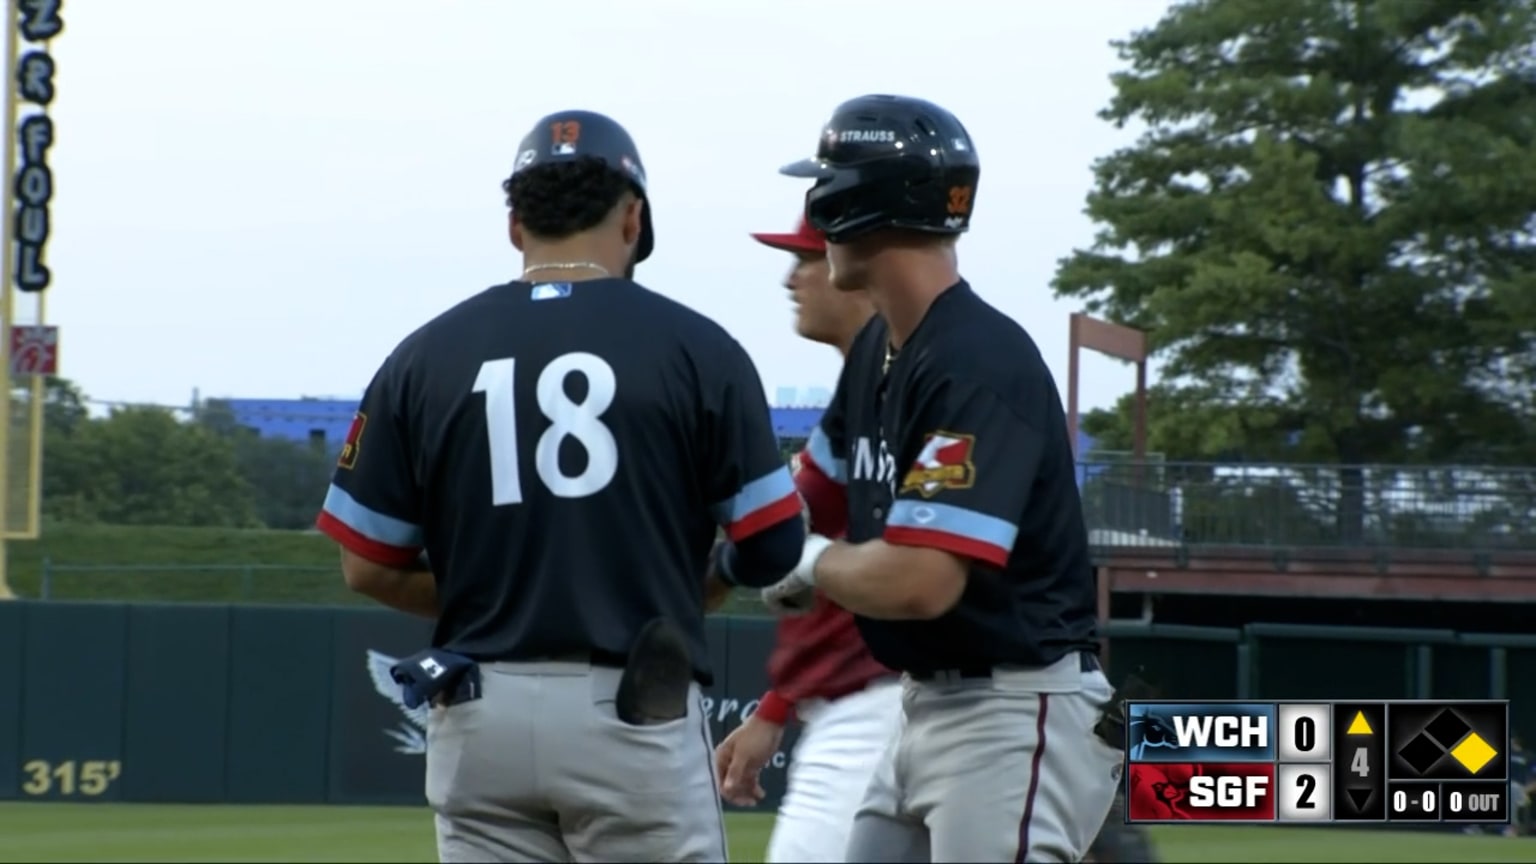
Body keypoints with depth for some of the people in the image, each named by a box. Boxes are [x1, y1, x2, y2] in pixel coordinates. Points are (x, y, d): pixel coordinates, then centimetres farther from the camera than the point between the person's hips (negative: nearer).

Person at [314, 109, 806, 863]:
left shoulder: (424, 356, 4)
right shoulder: (694, 347, -3)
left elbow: (367, 565, 5)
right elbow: (772, 546, -1)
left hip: (479, 716, 3)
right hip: (636, 716, -3)